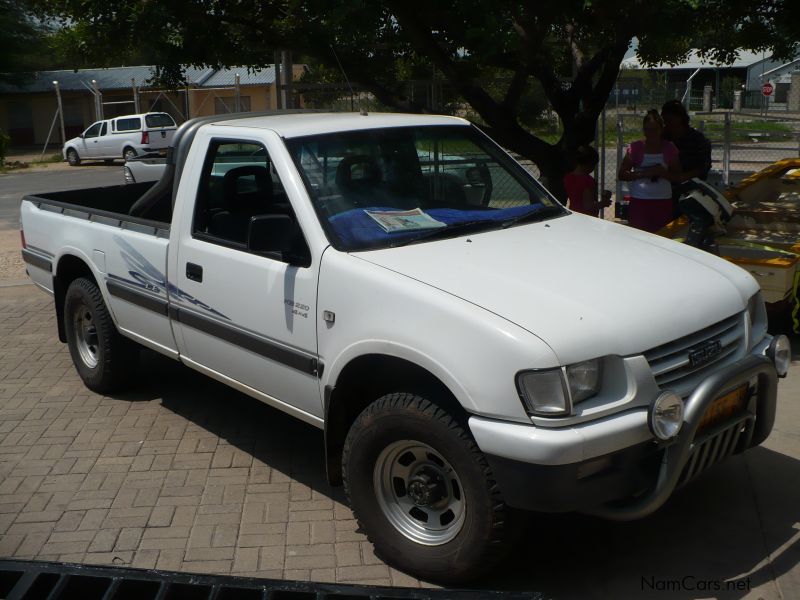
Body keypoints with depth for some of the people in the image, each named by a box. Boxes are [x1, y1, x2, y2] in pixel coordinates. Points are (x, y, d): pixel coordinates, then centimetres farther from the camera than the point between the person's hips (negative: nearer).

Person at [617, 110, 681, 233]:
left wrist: (662, 172, -13)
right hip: (639, 201, -2)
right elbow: (622, 174, -2)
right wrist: (643, 173, -15)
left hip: (663, 202, 2)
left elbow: (677, 175, 7)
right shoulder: (635, 147, 0)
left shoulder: (669, 148, 6)